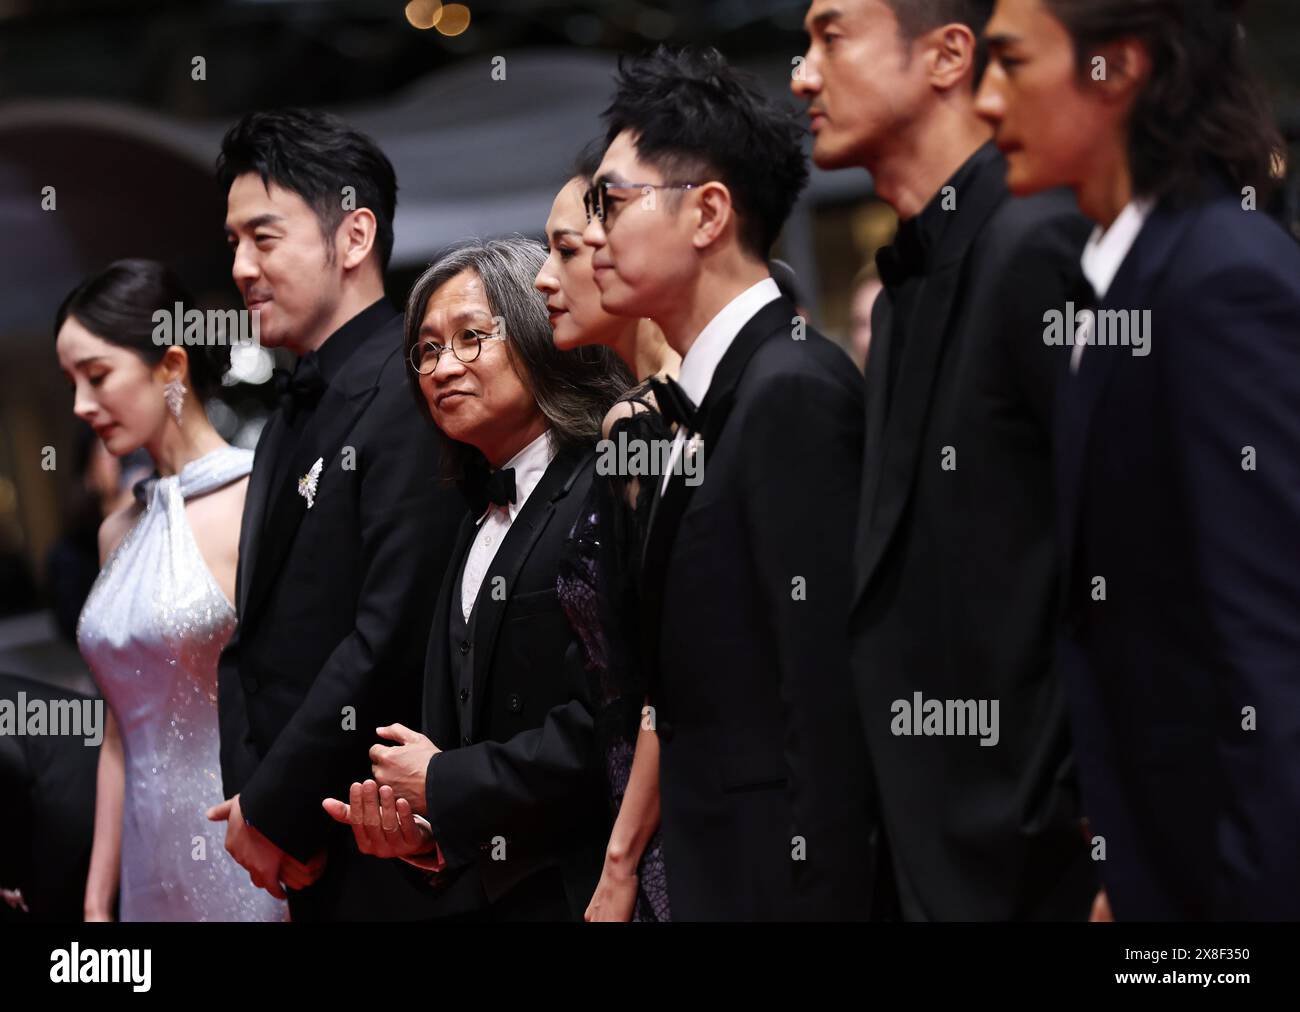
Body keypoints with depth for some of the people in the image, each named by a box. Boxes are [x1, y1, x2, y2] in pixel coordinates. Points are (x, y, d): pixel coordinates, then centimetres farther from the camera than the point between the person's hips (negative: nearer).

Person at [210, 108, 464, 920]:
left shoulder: (407, 393, -13)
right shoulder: (296, 413, 16)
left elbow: (394, 636, -20)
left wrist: (276, 809, -14)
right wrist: (249, 796, 2)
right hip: (301, 853, 8)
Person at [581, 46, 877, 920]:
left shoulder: (796, 394, -14)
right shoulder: (717, 398, 14)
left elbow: (829, 699, -20)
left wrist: (816, 899, -22)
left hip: (783, 878, -9)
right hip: (716, 877, 9)